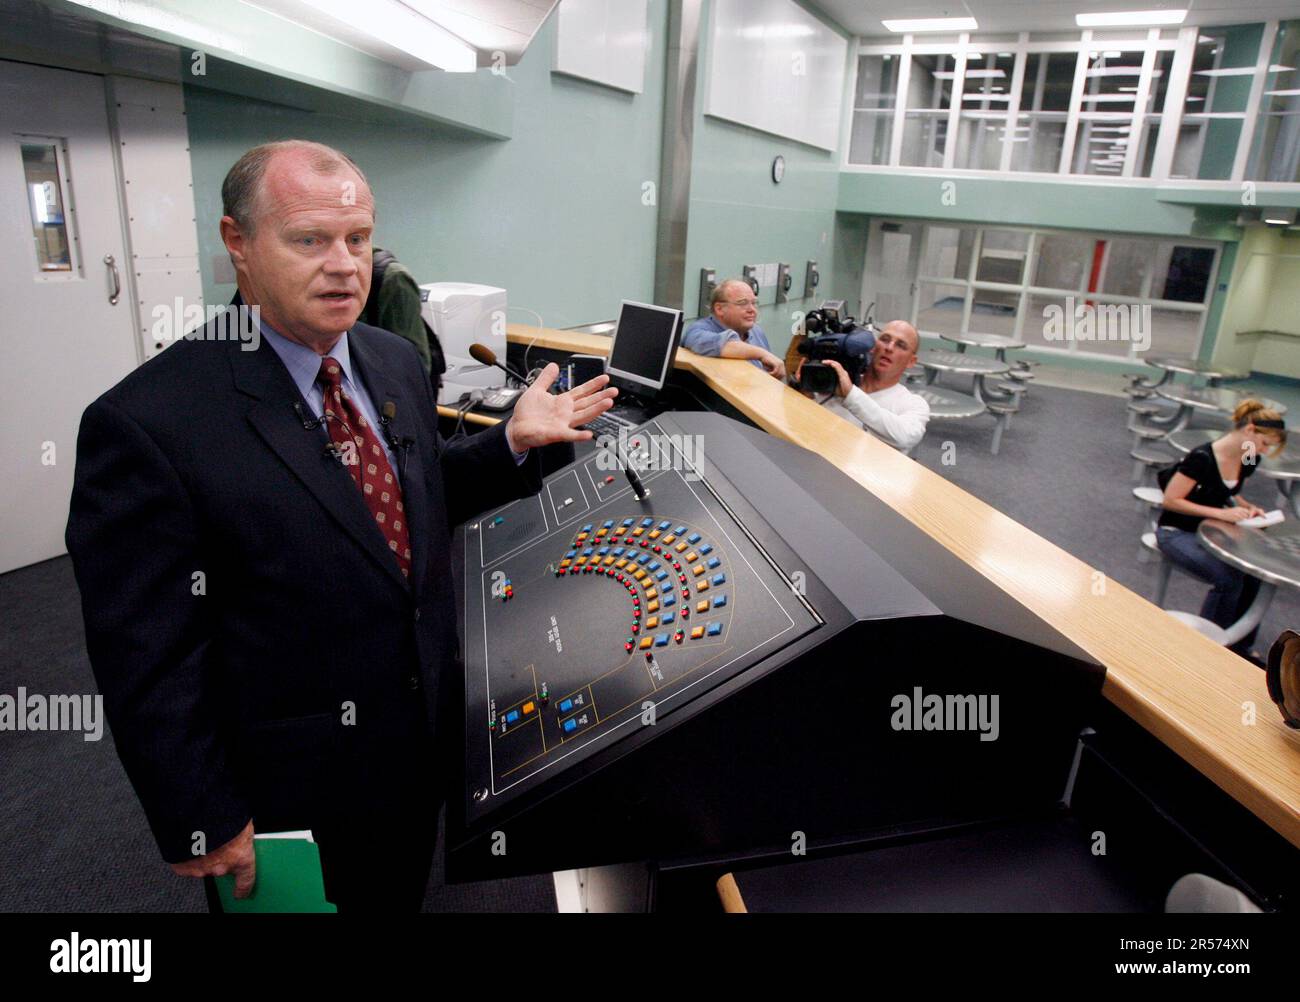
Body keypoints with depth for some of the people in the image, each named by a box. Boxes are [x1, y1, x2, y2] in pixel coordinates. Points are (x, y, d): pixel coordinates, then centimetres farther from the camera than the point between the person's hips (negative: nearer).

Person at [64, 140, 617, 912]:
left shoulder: (397, 362, -3)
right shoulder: (147, 425, -23)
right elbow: (147, 658, -18)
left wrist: (513, 442, -7)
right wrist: (204, 826, -13)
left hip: (424, 743, 6)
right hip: (297, 791, -5)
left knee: (402, 895, 28)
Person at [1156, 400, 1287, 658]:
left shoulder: (1247, 461, 1)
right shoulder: (1202, 458, -23)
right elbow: (1170, 500, -21)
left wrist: (1247, 508, -3)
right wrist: (1221, 513, -24)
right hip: (1177, 532, -8)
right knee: (1229, 579, -25)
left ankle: (1239, 645, 4)